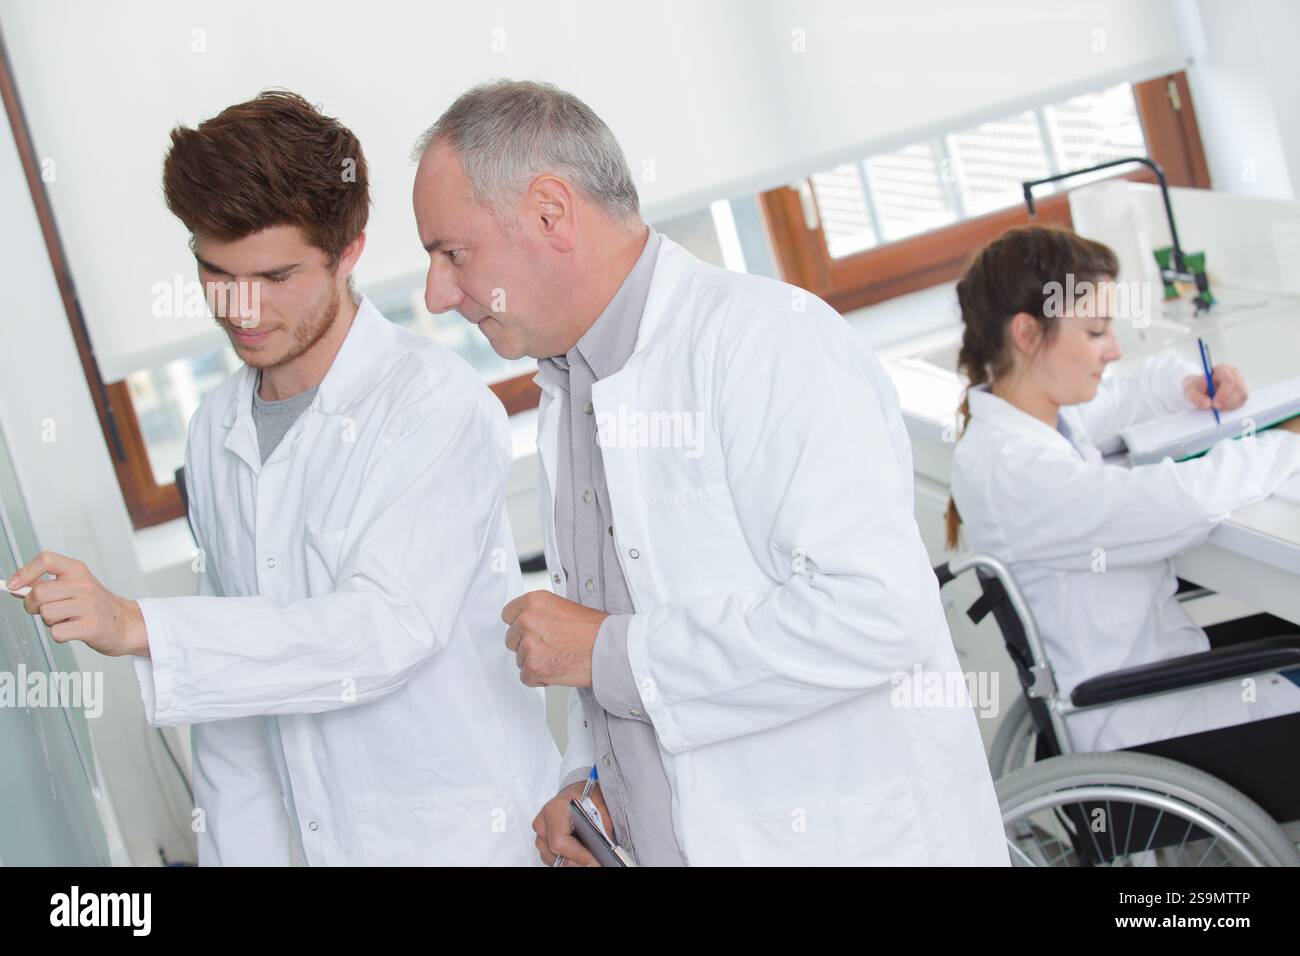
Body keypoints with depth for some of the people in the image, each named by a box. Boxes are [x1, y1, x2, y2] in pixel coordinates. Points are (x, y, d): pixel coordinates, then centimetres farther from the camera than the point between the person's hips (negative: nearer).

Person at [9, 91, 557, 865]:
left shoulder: (438, 406, -15)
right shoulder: (217, 430, 7)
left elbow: (392, 624, -25)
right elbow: (230, 676, 11)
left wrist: (137, 627, -31)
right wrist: (237, 848, 7)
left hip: (462, 838, -6)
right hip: (307, 838, 6)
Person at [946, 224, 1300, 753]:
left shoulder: (1045, 410, 2)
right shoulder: (1012, 470, -27)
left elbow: (1127, 395, 23)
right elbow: (1185, 500, -32)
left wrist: (1191, 386, 1)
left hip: (1155, 650, 9)